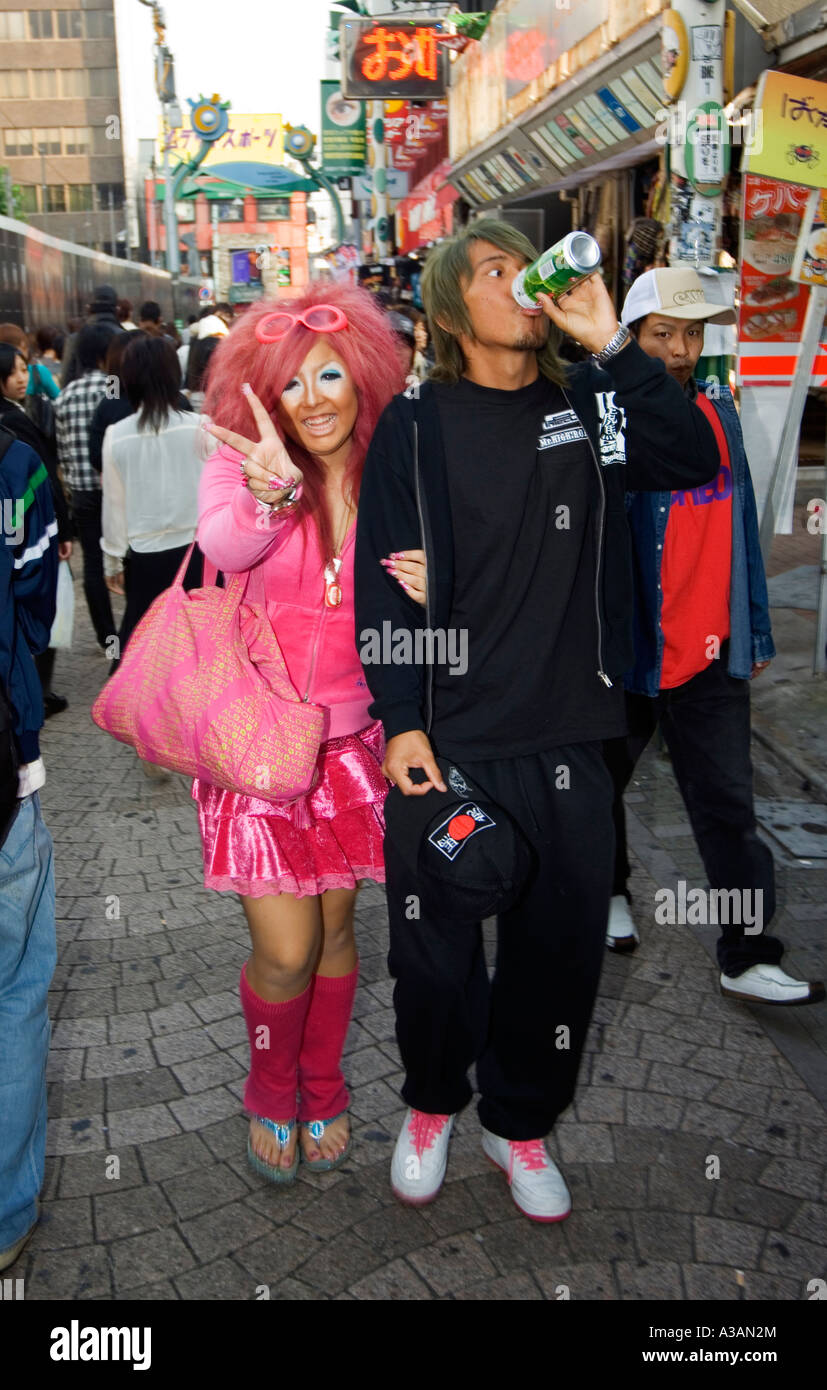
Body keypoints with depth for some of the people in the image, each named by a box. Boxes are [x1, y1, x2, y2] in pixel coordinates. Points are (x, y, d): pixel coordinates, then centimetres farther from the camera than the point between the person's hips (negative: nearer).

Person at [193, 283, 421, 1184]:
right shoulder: (241, 466, -9)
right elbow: (223, 545, -30)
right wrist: (269, 494, -51)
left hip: (347, 740, 3)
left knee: (335, 930, 15)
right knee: (287, 950, -3)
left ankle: (322, 1091, 40)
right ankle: (270, 1093, 30)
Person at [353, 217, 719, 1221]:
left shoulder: (586, 407, 8)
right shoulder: (415, 425, 0)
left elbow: (692, 460, -7)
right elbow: (382, 583, -4)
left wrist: (610, 342, -11)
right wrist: (400, 722, -10)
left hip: (568, 743, 3)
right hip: (445, 744, -2)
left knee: (560, 949, 12)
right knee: (433, 950, 7)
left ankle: (519, 1121, 35)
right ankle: (431, 1105, 36)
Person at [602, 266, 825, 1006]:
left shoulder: (720, 410, 8)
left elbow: (740, 523, 13)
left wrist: (756, 628, 14)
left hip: (712, 653, 4)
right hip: (625, 648, -4)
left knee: (729, 806, 5)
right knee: (603, 780, 17)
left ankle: (747, 957, 13)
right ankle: (608, 889, 42)